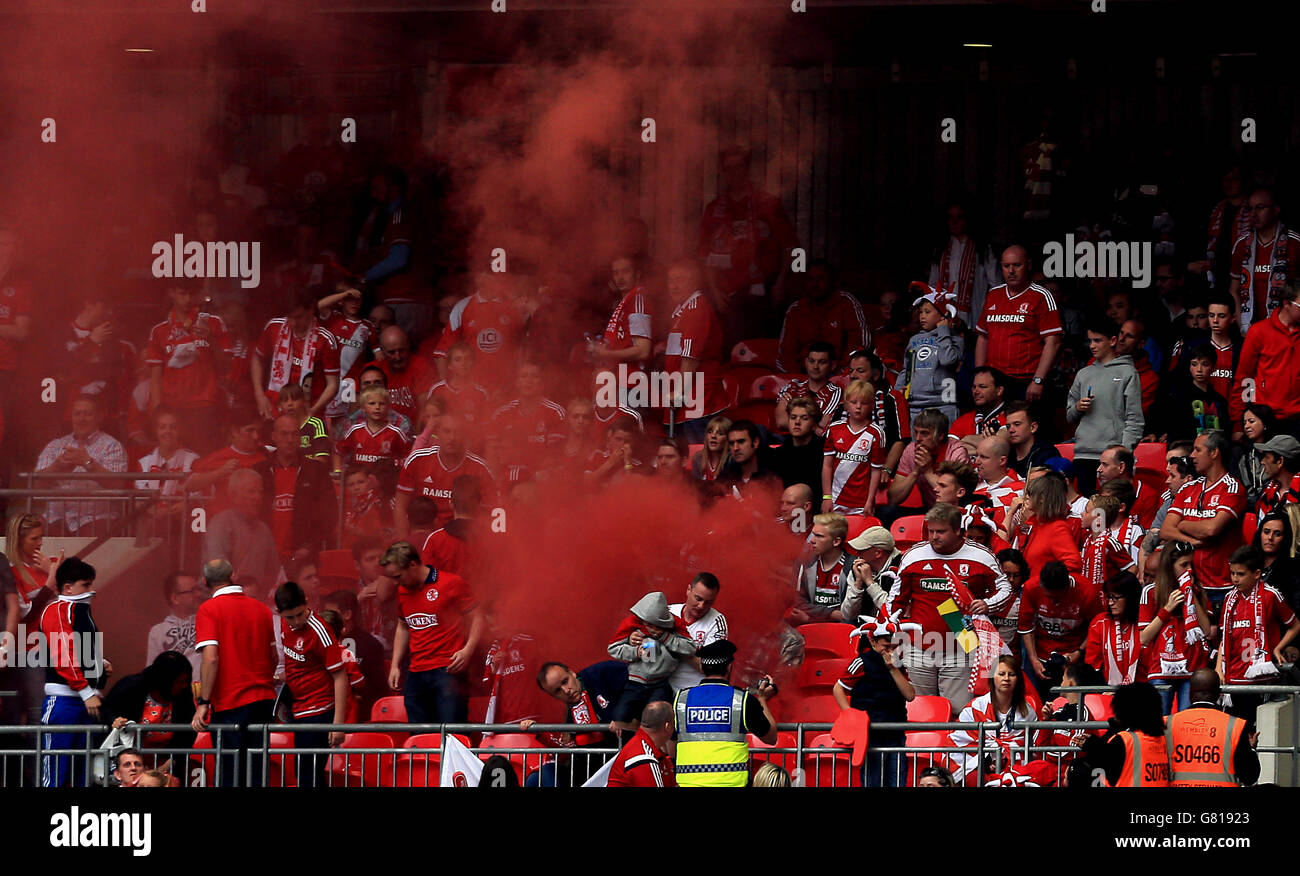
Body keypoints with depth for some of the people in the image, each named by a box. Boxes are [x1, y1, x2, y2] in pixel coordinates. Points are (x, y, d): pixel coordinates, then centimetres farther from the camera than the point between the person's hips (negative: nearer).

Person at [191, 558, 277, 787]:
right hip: (264, 699, 5)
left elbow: (210, 658, -17)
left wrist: (203, 703, -15)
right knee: (257, 773, 9)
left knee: (230, 776, -1)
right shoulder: (261, 609, 9)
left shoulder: (209, 609, -8)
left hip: (229, 703, -5)